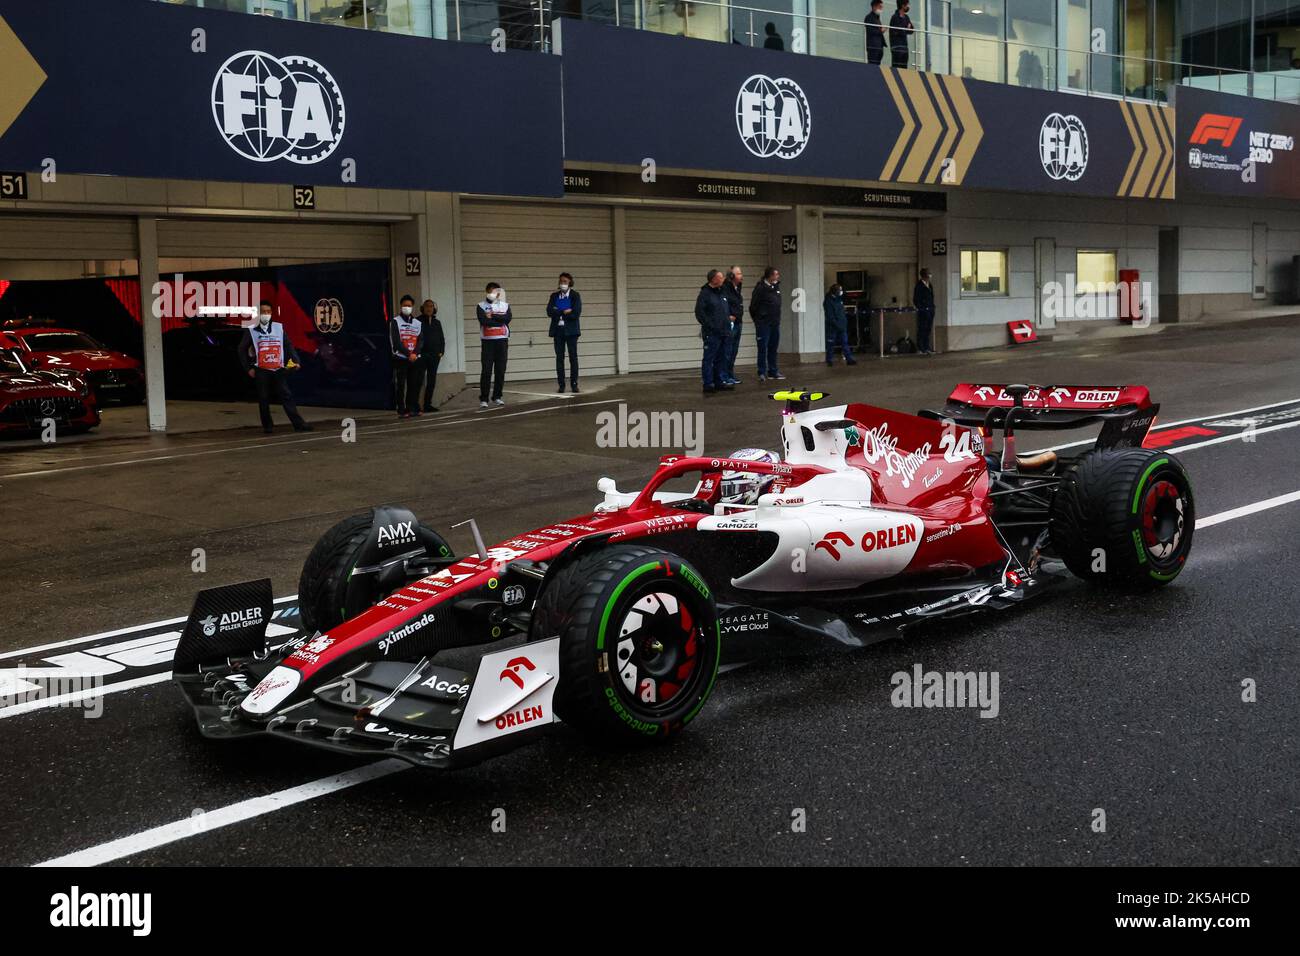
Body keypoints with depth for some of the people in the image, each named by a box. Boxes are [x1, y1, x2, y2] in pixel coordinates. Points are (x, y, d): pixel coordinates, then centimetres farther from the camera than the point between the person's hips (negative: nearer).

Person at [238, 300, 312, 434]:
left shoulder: (279, 328, 7)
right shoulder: (251, 330, 1)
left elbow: (288, 345, 7)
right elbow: (242, 350, 5)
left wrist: (296, 361, -5)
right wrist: (248, 368, 0)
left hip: (278, 369, 2)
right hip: (261, 371, -2)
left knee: (286, 396, -2)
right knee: (263, 399, 4)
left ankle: (299, 424, -4)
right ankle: (267, 426, 13)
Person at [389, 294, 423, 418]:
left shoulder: (418, 323, 15)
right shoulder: (395, 321, 1)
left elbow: (421, 340, 6)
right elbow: (396, 341, -8)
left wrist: (415, 353, -12)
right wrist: (408, 354, -14)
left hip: (415, 359, 4)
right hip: (400, 358, -4)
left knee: (414, 384, 3)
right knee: (400, 385, -6)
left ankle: (413, 408, 9)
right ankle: (402, 410, -5)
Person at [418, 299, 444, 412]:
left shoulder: (437, 323, 15)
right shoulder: (418, 321, 0)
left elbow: (442, 338, 18)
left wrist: (441, 351, 7)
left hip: (434, 355, 5)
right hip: (422, 355, -5)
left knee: (432, 381, 6)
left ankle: (428, 404, 12)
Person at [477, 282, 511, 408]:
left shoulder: (505, 305, 10)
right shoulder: (481, 306, 3)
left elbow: (508, 318, -8)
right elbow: (483, 320, -14)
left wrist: (492, 316, -11)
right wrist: (500, 320, -10)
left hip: (502, 340, 3)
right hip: (487, 341, -3)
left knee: (501, 370, 3)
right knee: (486, 371, -6)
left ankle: (497, 397, 12)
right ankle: (483, 399, -5)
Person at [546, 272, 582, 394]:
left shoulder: (575, 295, 0)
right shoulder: (554, 296, 8)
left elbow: (576, 313, -12)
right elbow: (549, 311, -5)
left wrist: (558, 312, -9)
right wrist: (565, 312, -14)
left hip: (571, 330, -2)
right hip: (558, 330, 2)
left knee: (573, 357, -1)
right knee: (559, 358, 2)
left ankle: (574, 384, 4)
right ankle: (560, 385, 5)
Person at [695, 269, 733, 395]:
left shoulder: (721, 293, 16)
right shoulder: (704, 294, -9)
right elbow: (699, 314, -16)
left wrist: (728, 326, 15)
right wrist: (711, 327, -19)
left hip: (724, 333, 8)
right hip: (711, 334, -8)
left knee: (721, 359, 12)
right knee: (709, 359, -3)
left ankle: (720, 382, 20)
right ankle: (708, 384, -1)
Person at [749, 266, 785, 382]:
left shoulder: (776, 286, 10)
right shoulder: (760, 288, -14)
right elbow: (753, 306, -11)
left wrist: (777, 318, 14)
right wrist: (757, 320, -4)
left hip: (775, 323, 7)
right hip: (763, 324, -7)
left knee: (773, 348, 12)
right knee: (763, 348, -3)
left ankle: (773, 372, 19)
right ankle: (762, 373, 2)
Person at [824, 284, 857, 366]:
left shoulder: (839, 299, 14)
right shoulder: (828, 301, -11)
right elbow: (830, 316, -17)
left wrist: (845, 322, 12)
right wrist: (837, 325, -21)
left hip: (842, 326, 7)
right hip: (832, 327, -7)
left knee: (845, 343, 1)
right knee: (830, 344, 1)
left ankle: (849, 359, -2)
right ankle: (829, 361, 9)